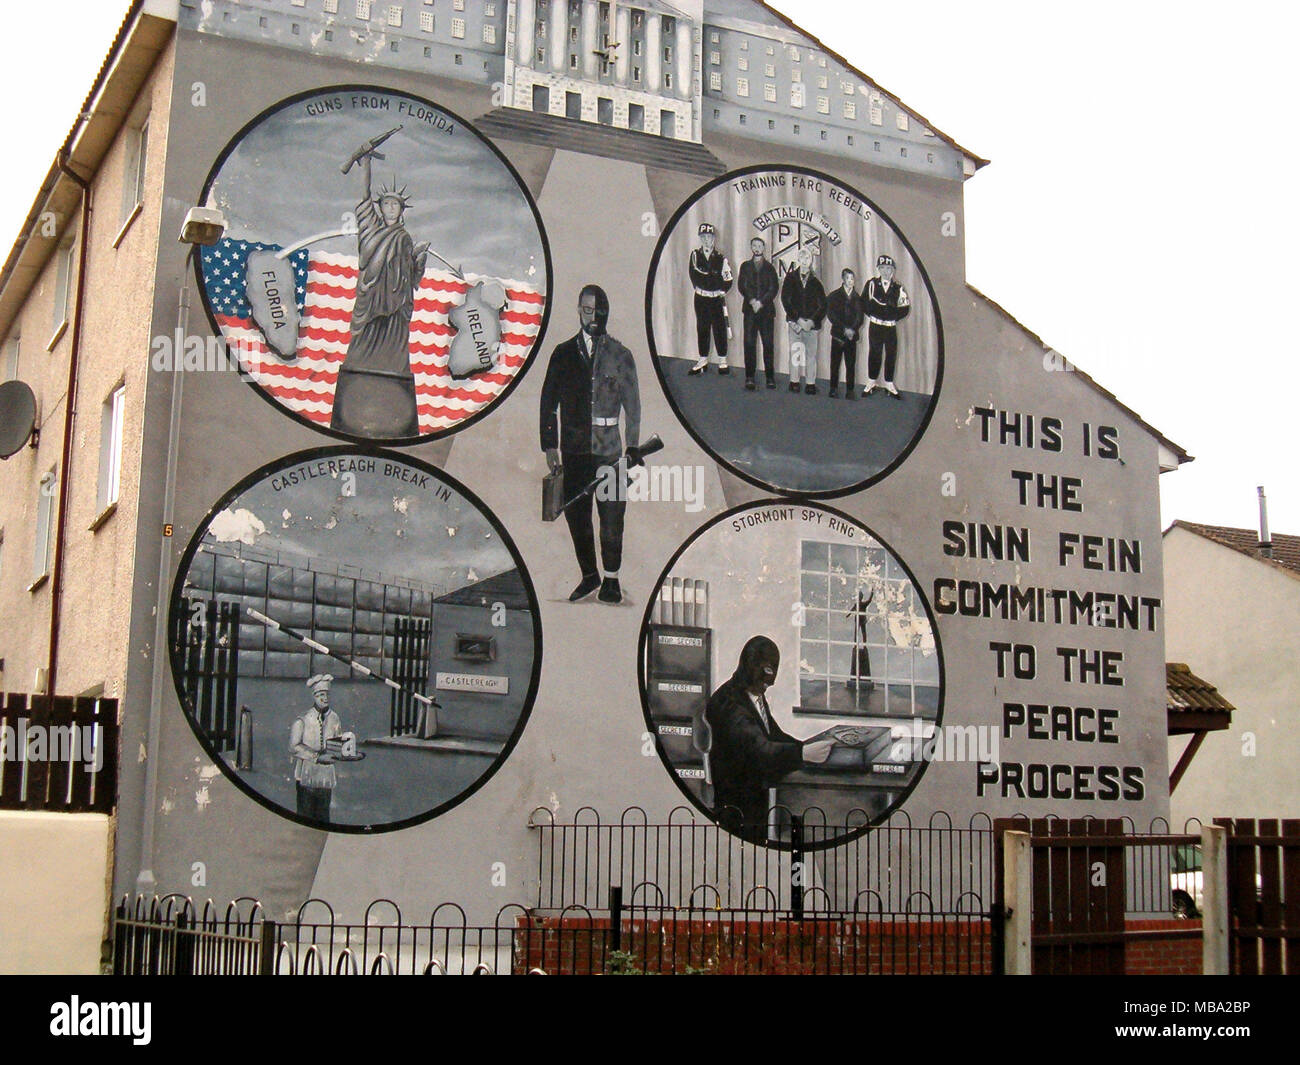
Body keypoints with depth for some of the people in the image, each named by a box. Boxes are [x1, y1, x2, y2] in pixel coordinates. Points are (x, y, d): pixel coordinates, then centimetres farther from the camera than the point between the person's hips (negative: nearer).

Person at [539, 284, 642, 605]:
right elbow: (548, 401, 10)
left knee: (611, 516, -2)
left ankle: (611, 579, 10)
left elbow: (632, 404, 5)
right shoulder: (563, 353, 10)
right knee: (576, 515, 4)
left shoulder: (620, 355, 6)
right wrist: (549, 444, 2)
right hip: (573, 448, 2)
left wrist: (633, 448, -2)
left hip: (608, 447, -2)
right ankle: (589, 575, 19)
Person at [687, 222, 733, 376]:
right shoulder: (695, 255, 5)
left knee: (719, 329, -1)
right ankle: (703, 360, 13)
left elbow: (728, 281, 2)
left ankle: (722, 361, 5)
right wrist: (716, 281, -4)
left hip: (717, 299, -1)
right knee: (702, 329, 6)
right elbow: (695, 277, 0)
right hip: (700, 299, 1)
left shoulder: (721, 258, 1)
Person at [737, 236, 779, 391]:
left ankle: (770, 377, 1)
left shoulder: (770, 268, 12)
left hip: (766, 310, 0)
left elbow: (774, 288, 1)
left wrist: (761, 302, -12)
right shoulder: (745, 266, 14)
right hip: (749, 310, 0)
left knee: (768, 343, -3)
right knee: (749, 343, -5)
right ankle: (749, 377, -4)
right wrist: (752, 301, -13)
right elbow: (741, 286, 3)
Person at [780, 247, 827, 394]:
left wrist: (812, 321, -8)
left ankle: (810, 383, 2)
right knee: (794, 352, -2)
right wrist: (798, 319, -9)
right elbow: (785, 300, -1)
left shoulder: (815, 282, 8)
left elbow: (823, 305, 7)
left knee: (811, 353, -2)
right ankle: (794, 382, 6)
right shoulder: (791, 278, 6)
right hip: (795, 321, 0)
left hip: (811, 323, 0)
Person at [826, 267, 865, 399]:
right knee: (835, 363, 0)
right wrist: (844, 329, -12)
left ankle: (850, 390, 3)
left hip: (852, 335, 1)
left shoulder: (857, 298, 10)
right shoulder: (834, 296, 5)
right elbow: (831, 315, -4)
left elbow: (860, 317, 6)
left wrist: (853, 330, -11)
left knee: (851, 364, -1)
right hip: (838, 334, -1)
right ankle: (834, 389, 7)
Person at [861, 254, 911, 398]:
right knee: (874, 353, 3)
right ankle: (871, 382, 16)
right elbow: (865, 305, -3)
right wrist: (888, 309, -5)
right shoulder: (871, 284, 1)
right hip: (875, 326, -1)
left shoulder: (898, 288, 5)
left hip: (891, 327, 2)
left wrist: (892, 315, -7)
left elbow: (905, 309, 5)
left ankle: (889, 384, 14)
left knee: (891, 354, 4)